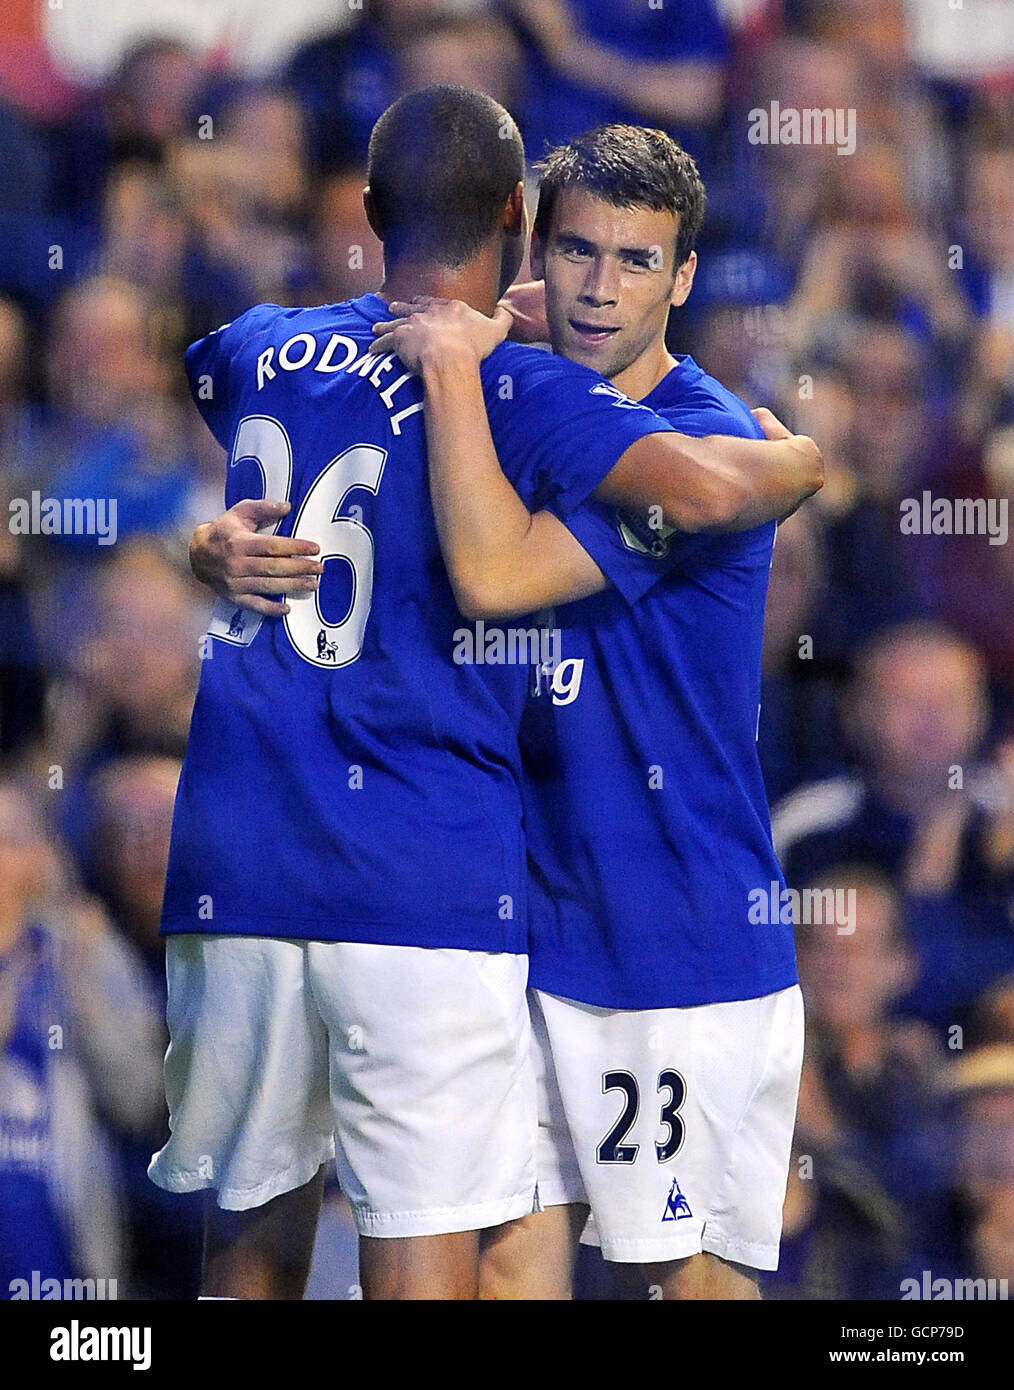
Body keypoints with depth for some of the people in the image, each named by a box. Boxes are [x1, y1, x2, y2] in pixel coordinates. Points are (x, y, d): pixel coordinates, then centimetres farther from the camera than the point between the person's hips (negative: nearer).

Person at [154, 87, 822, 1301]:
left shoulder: (250, 351, 12)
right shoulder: (516, 392, -5)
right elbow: (702, 489, -22)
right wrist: (803, 459, 0)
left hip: (231, 871, 5)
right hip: (425, 883, -5)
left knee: (251, 1245, 13)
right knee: (424, 1264, -5)